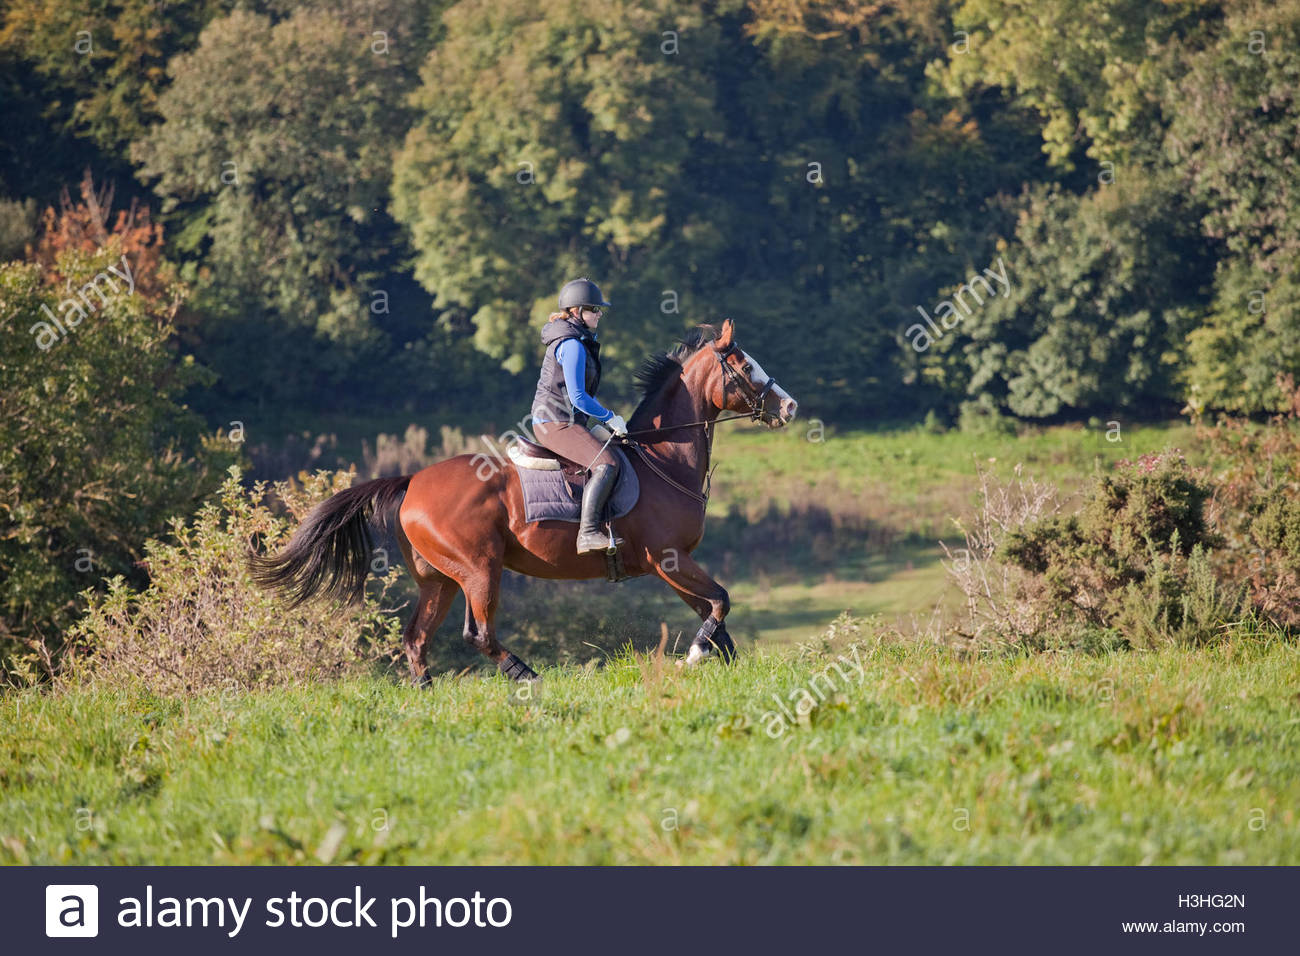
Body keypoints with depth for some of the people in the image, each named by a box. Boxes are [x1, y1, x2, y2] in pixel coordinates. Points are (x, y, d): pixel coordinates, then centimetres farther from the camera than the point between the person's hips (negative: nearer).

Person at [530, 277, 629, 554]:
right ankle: (588, 533, -34)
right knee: (607, 464, -26)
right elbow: (578, 397, -20)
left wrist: (604, 420, 17)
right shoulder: (572, 345, -16)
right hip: (557, 423, -11)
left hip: (560, 422, 11)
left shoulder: (581, 341, 17)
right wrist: (610, 418, -9)